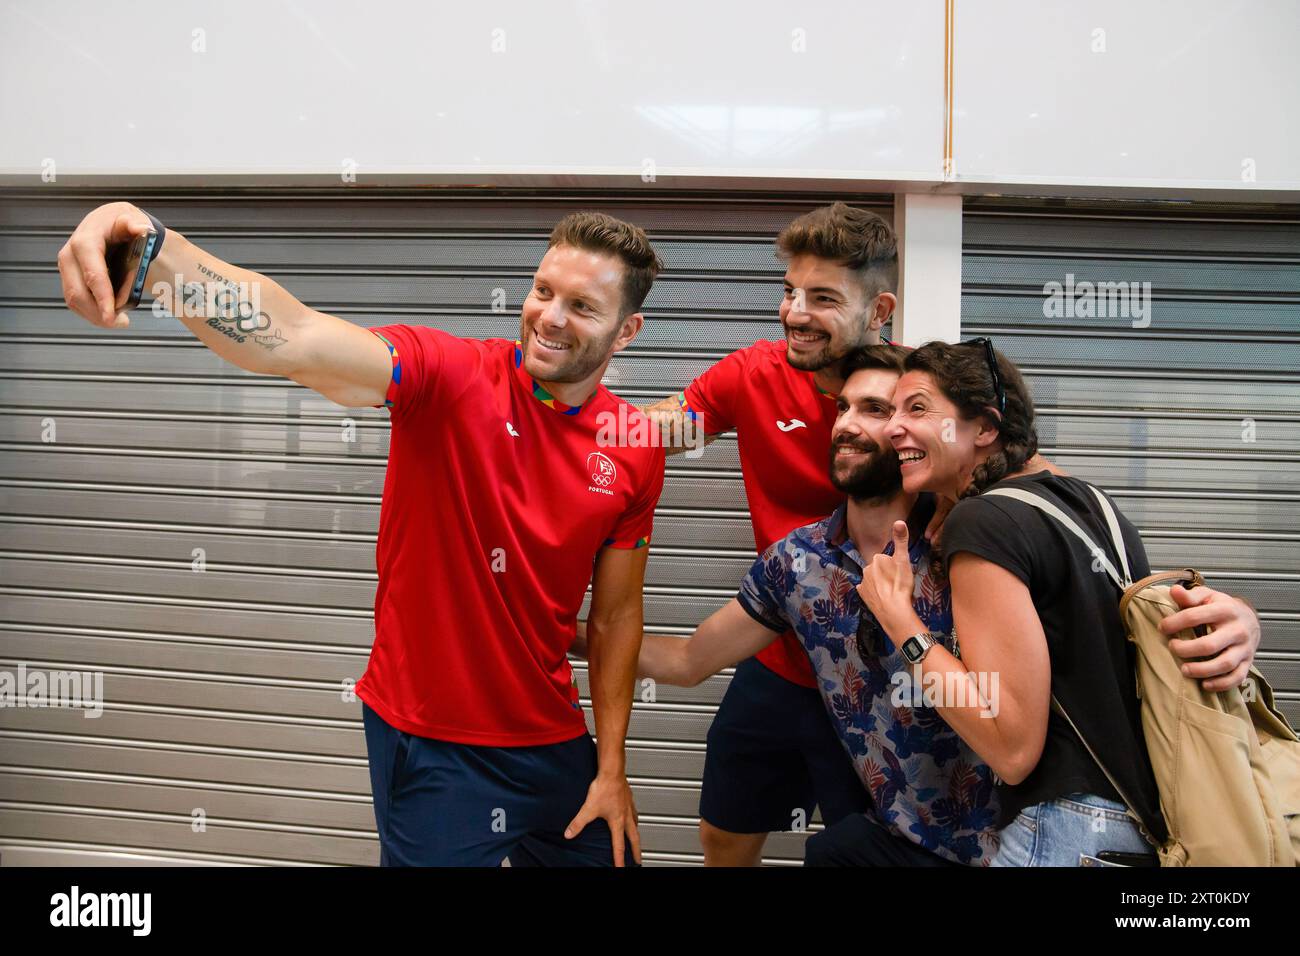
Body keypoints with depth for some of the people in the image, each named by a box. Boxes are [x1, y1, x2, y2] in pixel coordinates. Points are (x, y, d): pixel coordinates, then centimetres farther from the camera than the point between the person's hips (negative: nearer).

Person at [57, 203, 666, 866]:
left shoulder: (636, 455, -5)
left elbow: (616, 615, 1)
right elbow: (293, 337, -34)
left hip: (553, 743, 5)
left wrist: (612, 768, 4)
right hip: (429, 745, -4)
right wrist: (156, 250, -52)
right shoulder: (449, 373, -17)